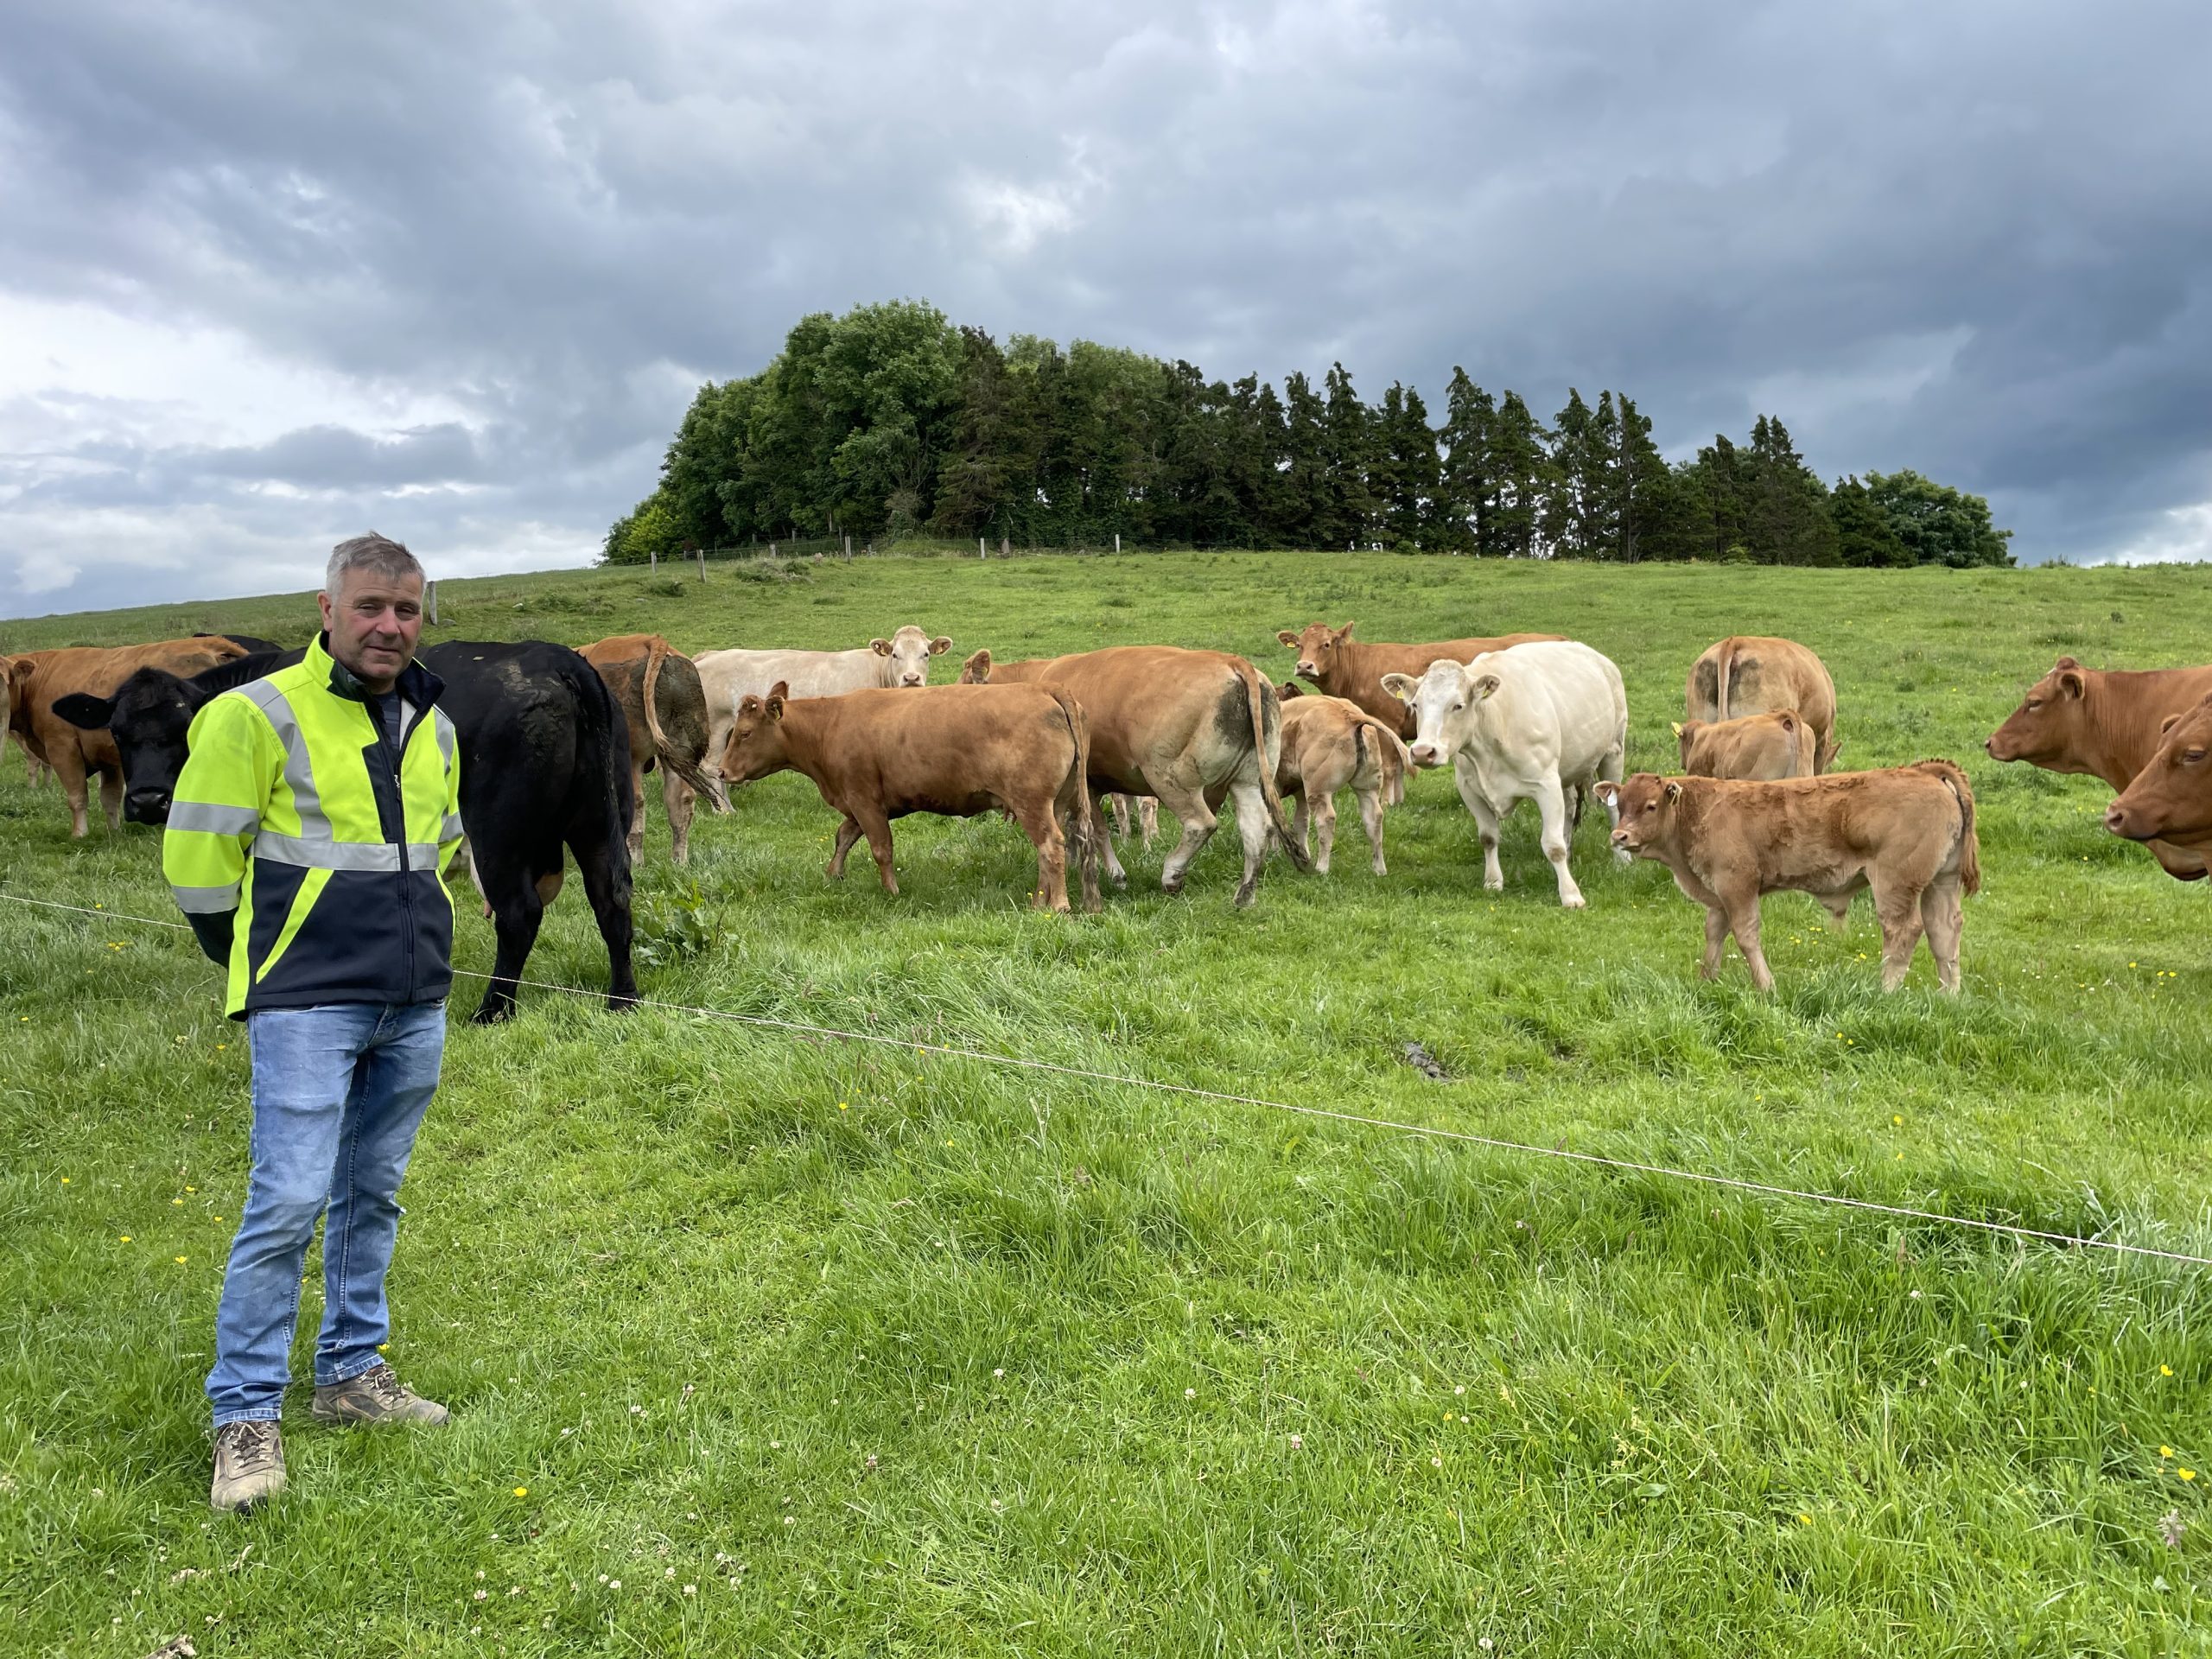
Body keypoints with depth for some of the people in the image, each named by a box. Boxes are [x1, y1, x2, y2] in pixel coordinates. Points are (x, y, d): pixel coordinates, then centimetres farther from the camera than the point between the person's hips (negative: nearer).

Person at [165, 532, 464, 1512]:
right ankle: (246, 1415, 7)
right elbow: (197, 855, -5)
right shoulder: (260, 716, -9)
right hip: (308, 1007, -6)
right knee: (289, 1203, -7)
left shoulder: (434, 727, 11)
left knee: (373, 1196, 14)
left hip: (415, 1006, 6)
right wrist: (259, 965, 4)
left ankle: (352, 1372, 28)